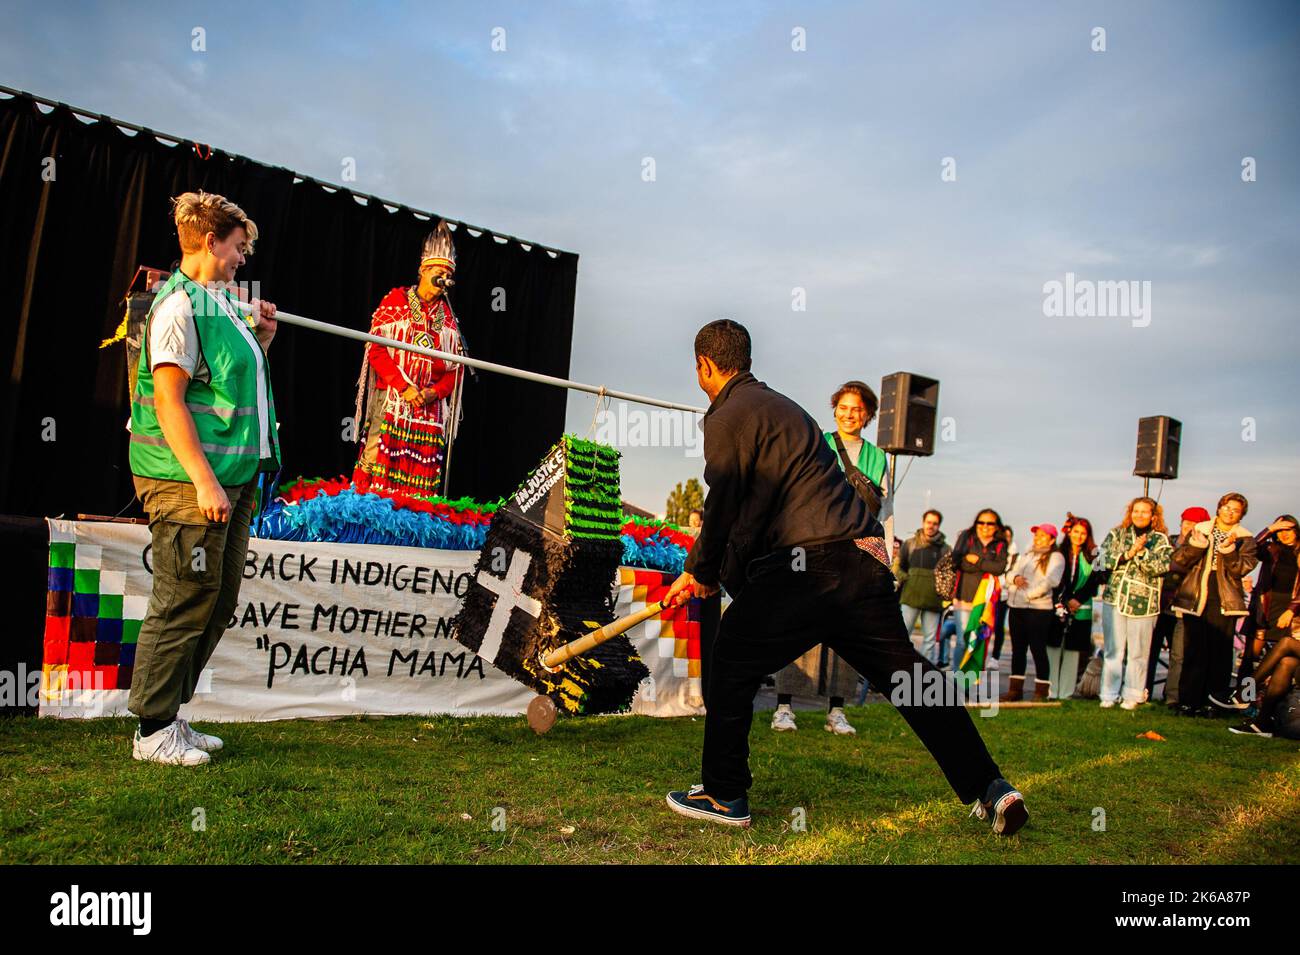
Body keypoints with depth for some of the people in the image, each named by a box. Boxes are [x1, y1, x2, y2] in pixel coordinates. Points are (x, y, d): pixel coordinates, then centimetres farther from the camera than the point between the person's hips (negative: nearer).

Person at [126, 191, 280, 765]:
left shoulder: (222, 303, 17)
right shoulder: (179, 305, -10)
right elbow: (168, 400, -17)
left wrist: (260, 341, 12)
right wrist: (204, 480, -22)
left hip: (233, 476, 10)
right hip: (190, 481, -10)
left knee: (218, 602, 14)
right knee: (184, 603, -3)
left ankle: (171, 715, 27)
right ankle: (154, 732, 11)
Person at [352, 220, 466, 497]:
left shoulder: (448, 317, 15)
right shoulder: (395, 302, 5)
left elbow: (456, 367, 11)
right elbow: (376, 349, -4)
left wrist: (435, 392, -8)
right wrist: (404, 388, -13)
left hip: (430, 405, 3)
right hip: (391, 397, -3)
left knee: (421, 475, -1)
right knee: (377, 457, -10)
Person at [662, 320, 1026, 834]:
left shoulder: (728, 418, -3)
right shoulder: (781, 406, 25)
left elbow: (724, 509, -4)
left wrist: (699, 571, 13)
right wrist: (707, 568, 32)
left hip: (807, 566, -9)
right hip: (863, 558, 9)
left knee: (732, 664, 7)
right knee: (905, 671, 14)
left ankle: (724, 795, 15)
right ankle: (990, 787, 16)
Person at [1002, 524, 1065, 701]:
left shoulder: (1055, 557, -1)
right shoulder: (1025, 555, 21)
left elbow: (1051, 580, -14)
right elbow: (1011, 572, 20)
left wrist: (1029, 594, -17)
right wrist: (1015, 578, -4)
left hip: (1038, 608, -7)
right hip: (1016, 607, 7)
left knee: (1038, 649, -4)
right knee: (1017, 649, 10)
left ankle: (1041, 692, 4)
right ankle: (1015, 689, 17)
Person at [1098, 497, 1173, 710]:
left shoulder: (1160, 539, 5)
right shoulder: (1117, 533, 10)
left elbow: (1161, 566, -10)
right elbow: (1105, 559, -2)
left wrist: (1141, 552, -20)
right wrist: (1128, 553, -14)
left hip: (1144, 602, -1)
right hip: (1116, 598, 1)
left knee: (1138, 652, 3)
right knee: (1113, 649, 4)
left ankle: (1133, 695, 13)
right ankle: (1109, 694, 10)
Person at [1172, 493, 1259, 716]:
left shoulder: (1245, 539, 9)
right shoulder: (1199, 531, 11)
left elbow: (1241, 569, -5)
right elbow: (1179, 560, 3)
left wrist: (1228, 548, -18)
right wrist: (1196, 544, -12)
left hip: (1223, 602, 0)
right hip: (1195, 599, 0)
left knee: (1220, 653, -1)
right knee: (1193, 652, 0)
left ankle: (1214, 701, 7)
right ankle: (1188, 701, 5)